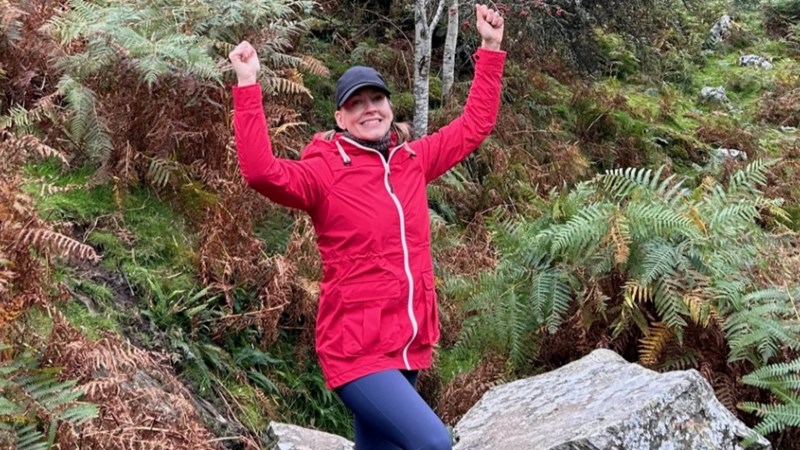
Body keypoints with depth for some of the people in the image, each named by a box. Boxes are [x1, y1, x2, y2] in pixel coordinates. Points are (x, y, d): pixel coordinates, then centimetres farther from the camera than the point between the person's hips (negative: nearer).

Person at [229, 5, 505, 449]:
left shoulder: (412, 160, 9)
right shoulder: (325, 170, -7)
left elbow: (474, 126, 19)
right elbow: (264, 173, -26)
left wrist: (491, 50, 20)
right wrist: (248, 86, -27)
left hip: (408, 347, 6)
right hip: (357, 350, -6)